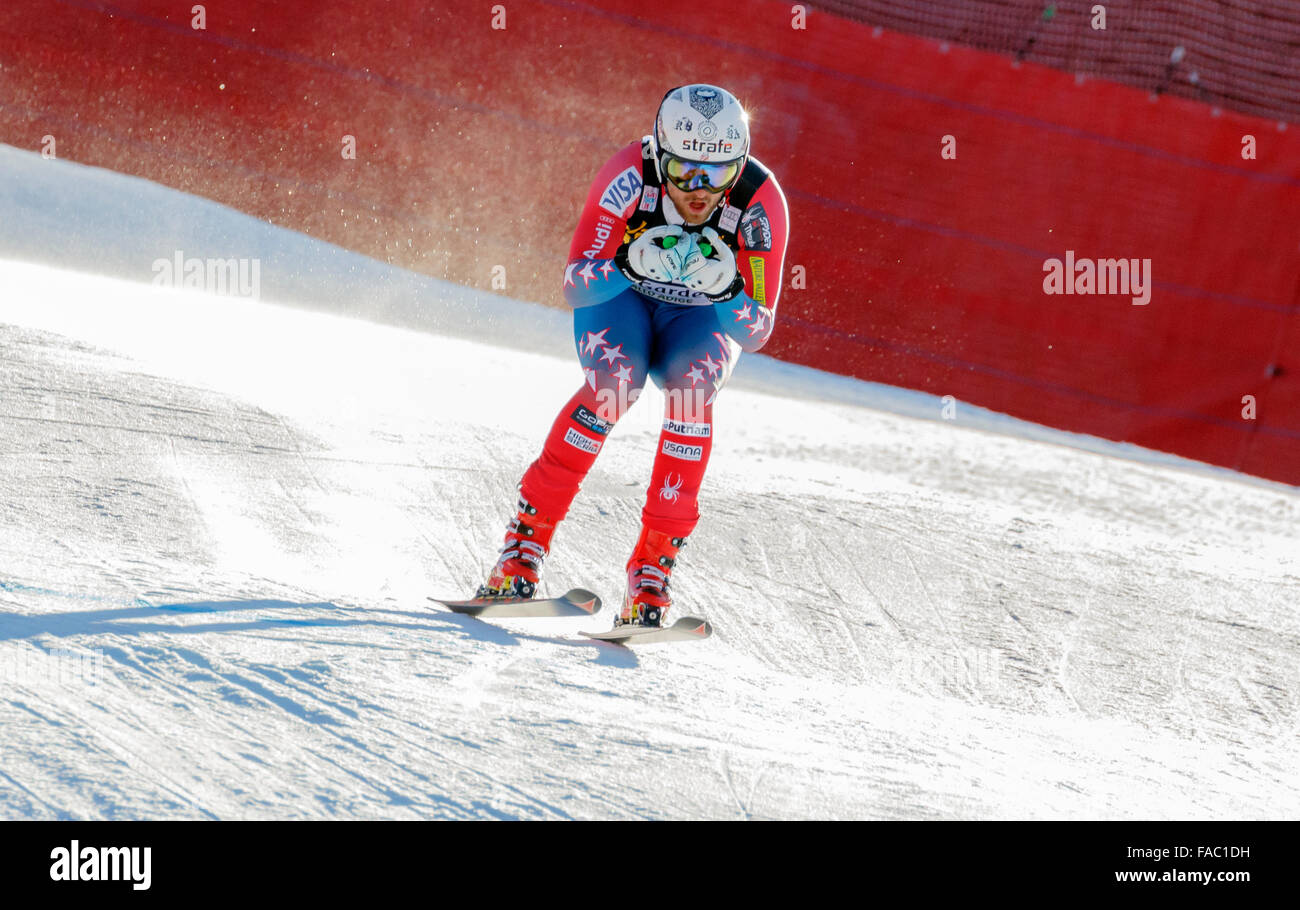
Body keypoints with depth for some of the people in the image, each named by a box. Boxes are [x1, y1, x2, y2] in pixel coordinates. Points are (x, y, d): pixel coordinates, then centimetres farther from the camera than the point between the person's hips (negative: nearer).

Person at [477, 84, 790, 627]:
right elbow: (575, 286, -28)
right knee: (615, 379, -32)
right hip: (621, 299, -1)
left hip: (702, 317, 1)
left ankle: (653, 565, -26)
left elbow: (757, 332, -22)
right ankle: (524, 544, -22)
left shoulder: (760, 202, -27)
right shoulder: (630, 174, -30)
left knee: (693, 382, -32)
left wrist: (728, 293, -44)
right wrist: (626, 266, -48)